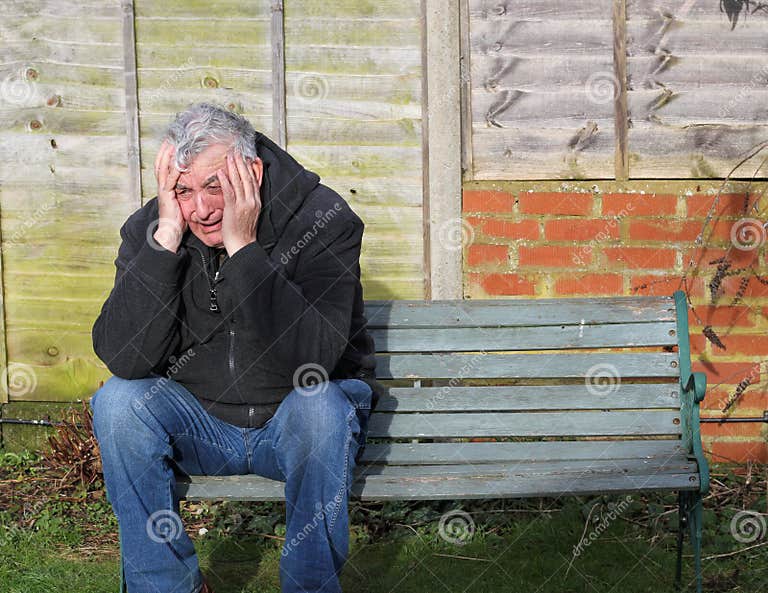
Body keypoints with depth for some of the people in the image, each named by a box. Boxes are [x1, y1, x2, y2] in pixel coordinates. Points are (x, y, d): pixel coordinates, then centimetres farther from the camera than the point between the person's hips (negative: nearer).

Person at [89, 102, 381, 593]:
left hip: (295, 422, -3)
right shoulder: (148, 229, -9)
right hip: (200, 421, 3)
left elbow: (313, 361, -32)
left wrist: (242, 248, -35)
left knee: (321, 406, -34)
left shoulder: (322, 220, -18)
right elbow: (123, 358, -22)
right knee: (116, 401, -22)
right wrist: (167, 237, -28)